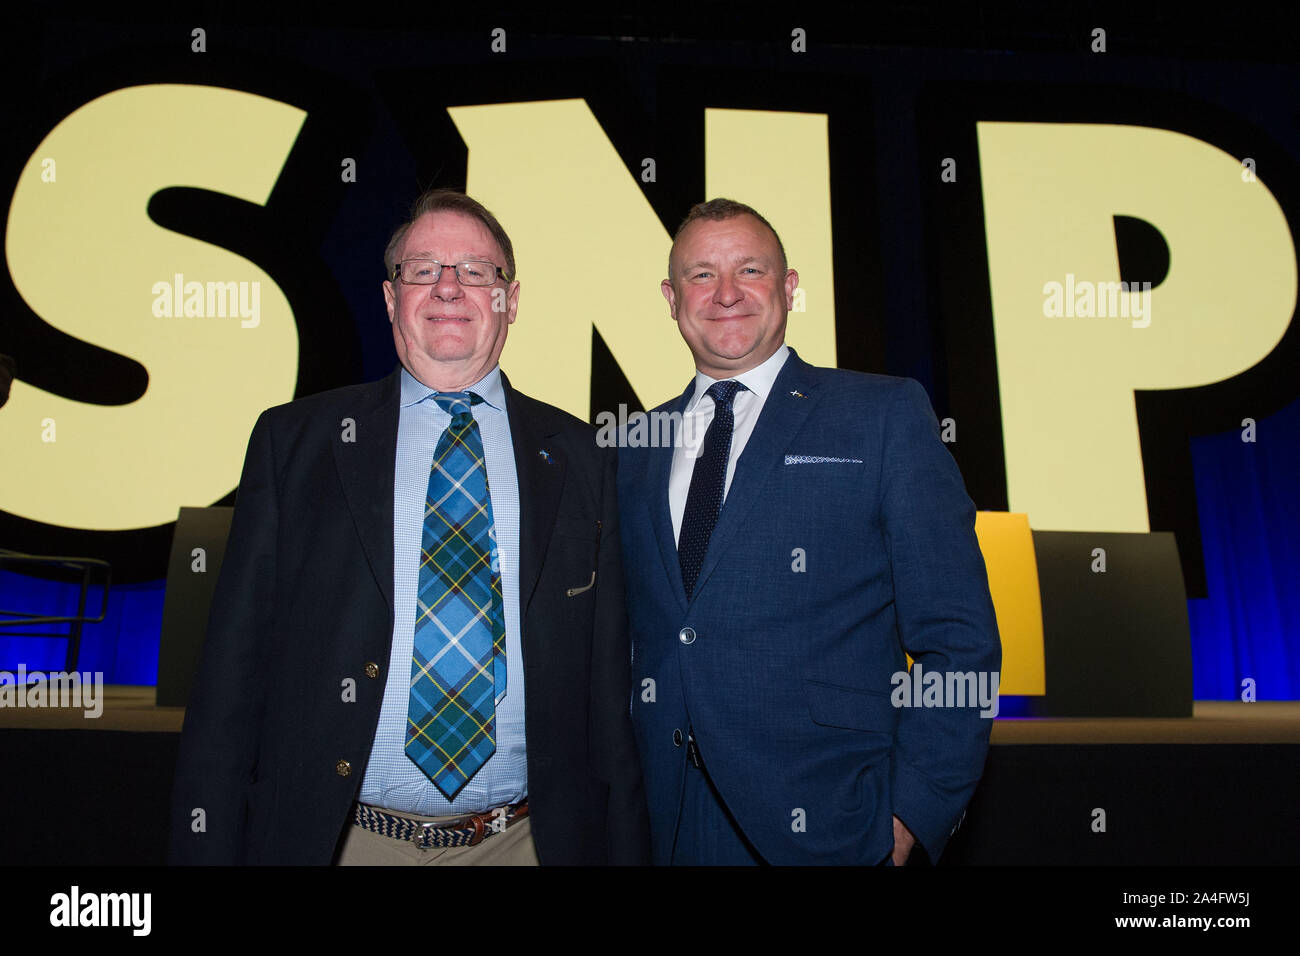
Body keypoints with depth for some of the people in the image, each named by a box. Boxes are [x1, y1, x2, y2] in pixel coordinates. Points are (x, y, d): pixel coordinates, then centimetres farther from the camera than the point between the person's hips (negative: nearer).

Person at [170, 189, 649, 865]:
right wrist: (208, 843, -5)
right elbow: (234, 659, -1)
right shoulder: (291, 441, 1)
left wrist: (625, 846, 0)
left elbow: (608, 679, 2)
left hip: (526, 835, 1)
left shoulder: (577, 458, 2)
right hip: (342, 836, 0)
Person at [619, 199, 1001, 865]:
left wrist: (913, 811, -13)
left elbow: (958, 637, -7)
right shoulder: (637, 446, 8)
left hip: (827, 827, -3)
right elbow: (632, 631, 11)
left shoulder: (887, 415, -4)